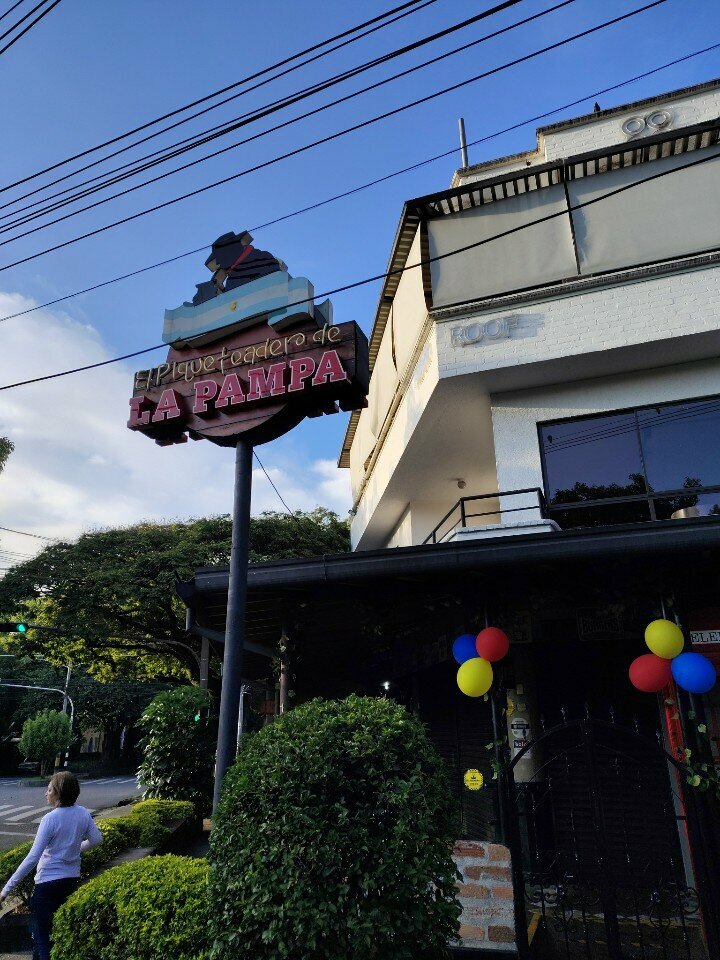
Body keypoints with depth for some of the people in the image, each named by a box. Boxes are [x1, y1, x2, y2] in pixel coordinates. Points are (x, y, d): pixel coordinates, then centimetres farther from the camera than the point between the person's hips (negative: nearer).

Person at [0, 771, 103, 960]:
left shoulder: (50, 819, -21)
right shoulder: (83, 813, -5)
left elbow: (33, 857, -21)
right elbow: (96, 839, 5)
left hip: (49, 881, -6)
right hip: (72, 879, 6)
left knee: (41, 934, 7)